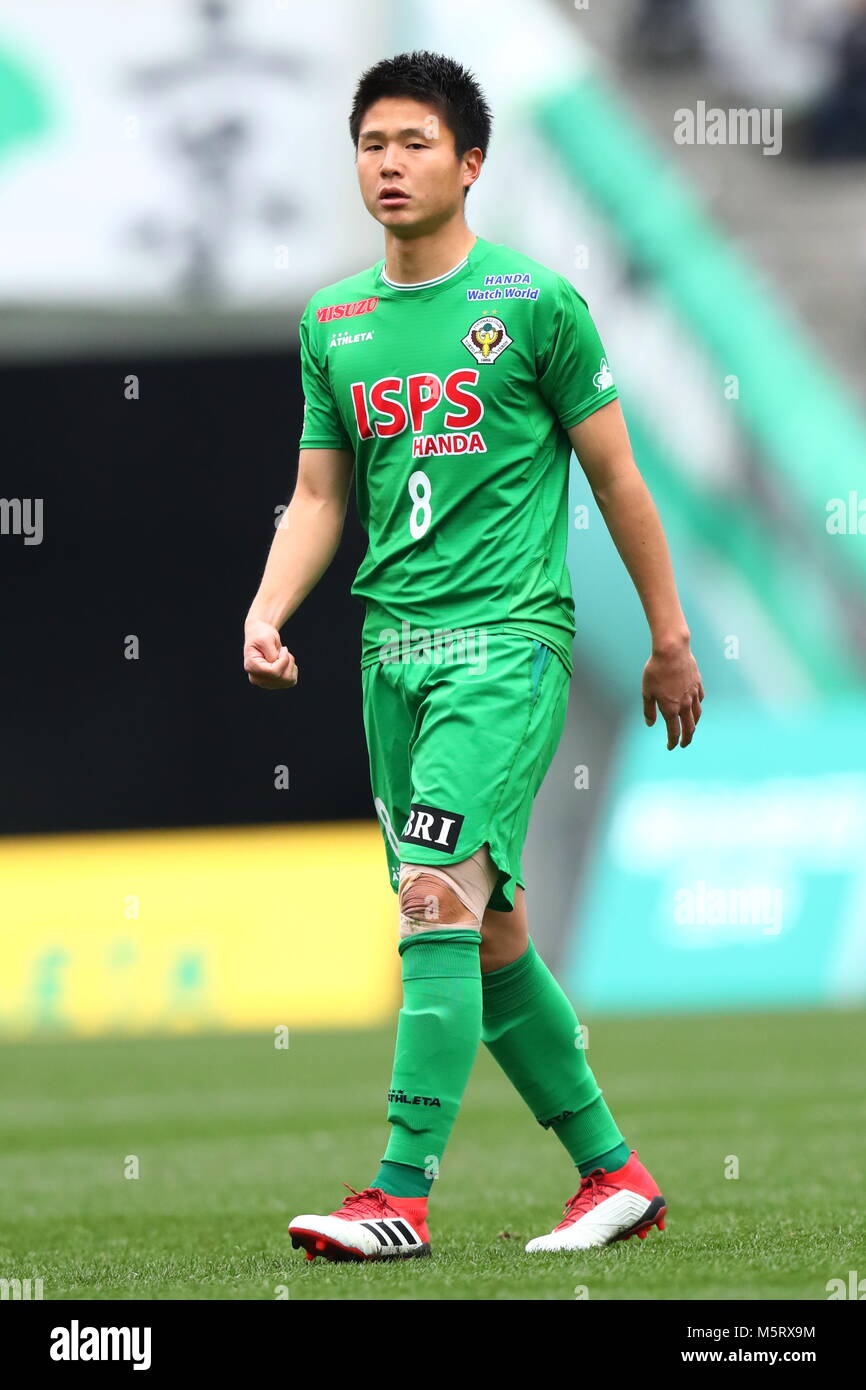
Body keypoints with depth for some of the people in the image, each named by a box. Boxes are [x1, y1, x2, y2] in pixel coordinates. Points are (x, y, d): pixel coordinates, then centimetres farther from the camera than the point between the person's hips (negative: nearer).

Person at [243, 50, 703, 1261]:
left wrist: (670, 637, 6)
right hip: (393, 649, 6)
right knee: (489, 933, 9)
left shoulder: (534, 301, -3)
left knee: (439, 898, -18)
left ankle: (403, 1197, -21)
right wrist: (268, 614, -2)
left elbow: (615, 475, 3)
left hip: (506, 637, -6)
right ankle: (615, 1172, 20)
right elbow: (319, 494, 15)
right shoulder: (332, 322, 12)